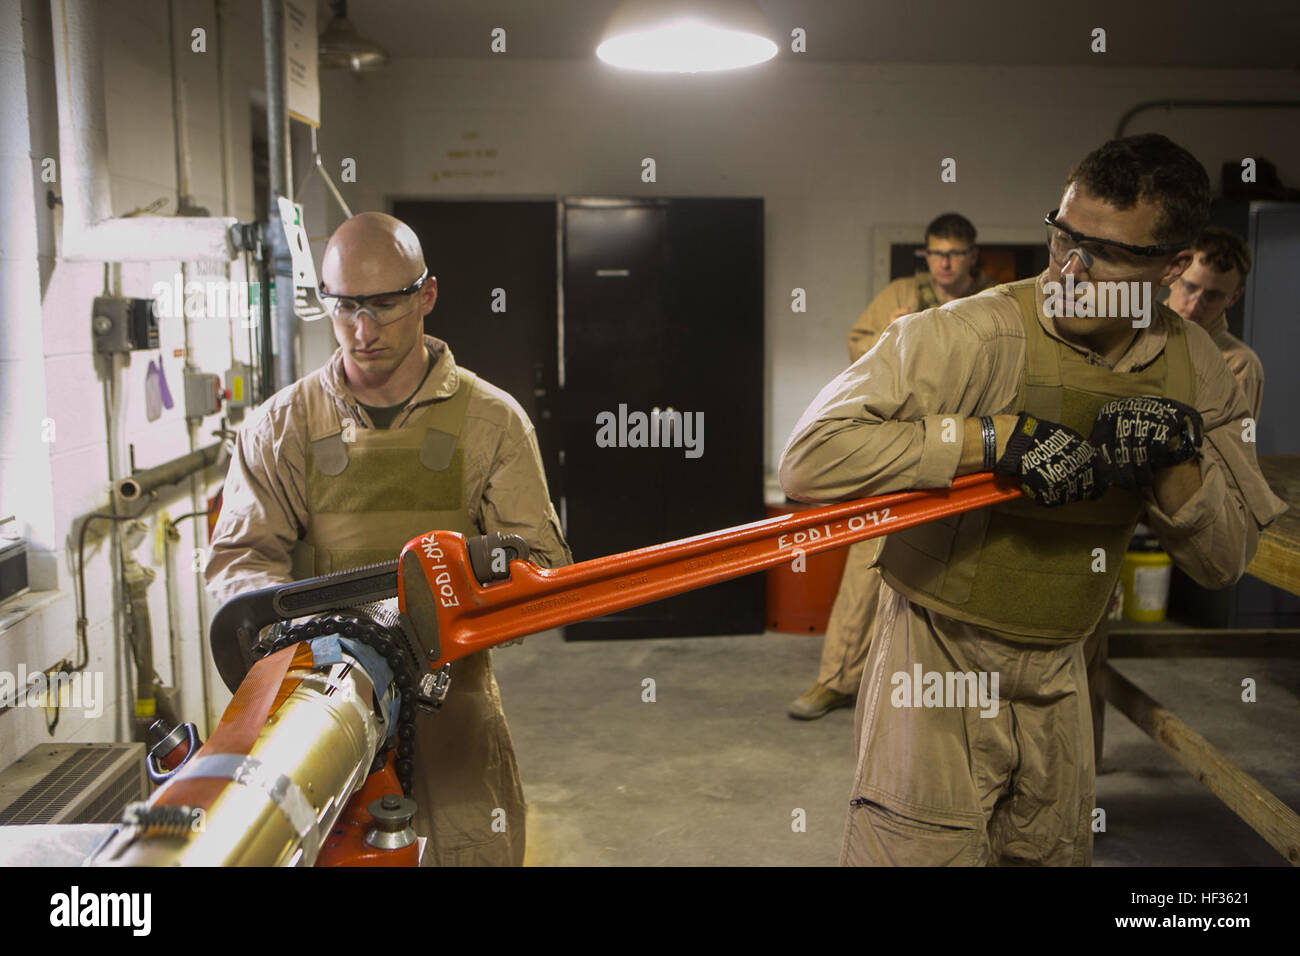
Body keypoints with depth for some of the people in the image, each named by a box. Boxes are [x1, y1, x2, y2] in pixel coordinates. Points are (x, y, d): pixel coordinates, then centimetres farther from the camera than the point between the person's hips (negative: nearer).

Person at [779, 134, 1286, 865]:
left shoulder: (1195, 368, -1)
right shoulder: (970, 334, -19)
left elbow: (1226, 562, 2)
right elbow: (810, 458, -28)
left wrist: (1174, 457, -18)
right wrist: (998, 436, -30)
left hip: (1061, 674, 6)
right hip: (937, 664, -5)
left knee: (1059, 851, 21)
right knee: (920, 850, 0)